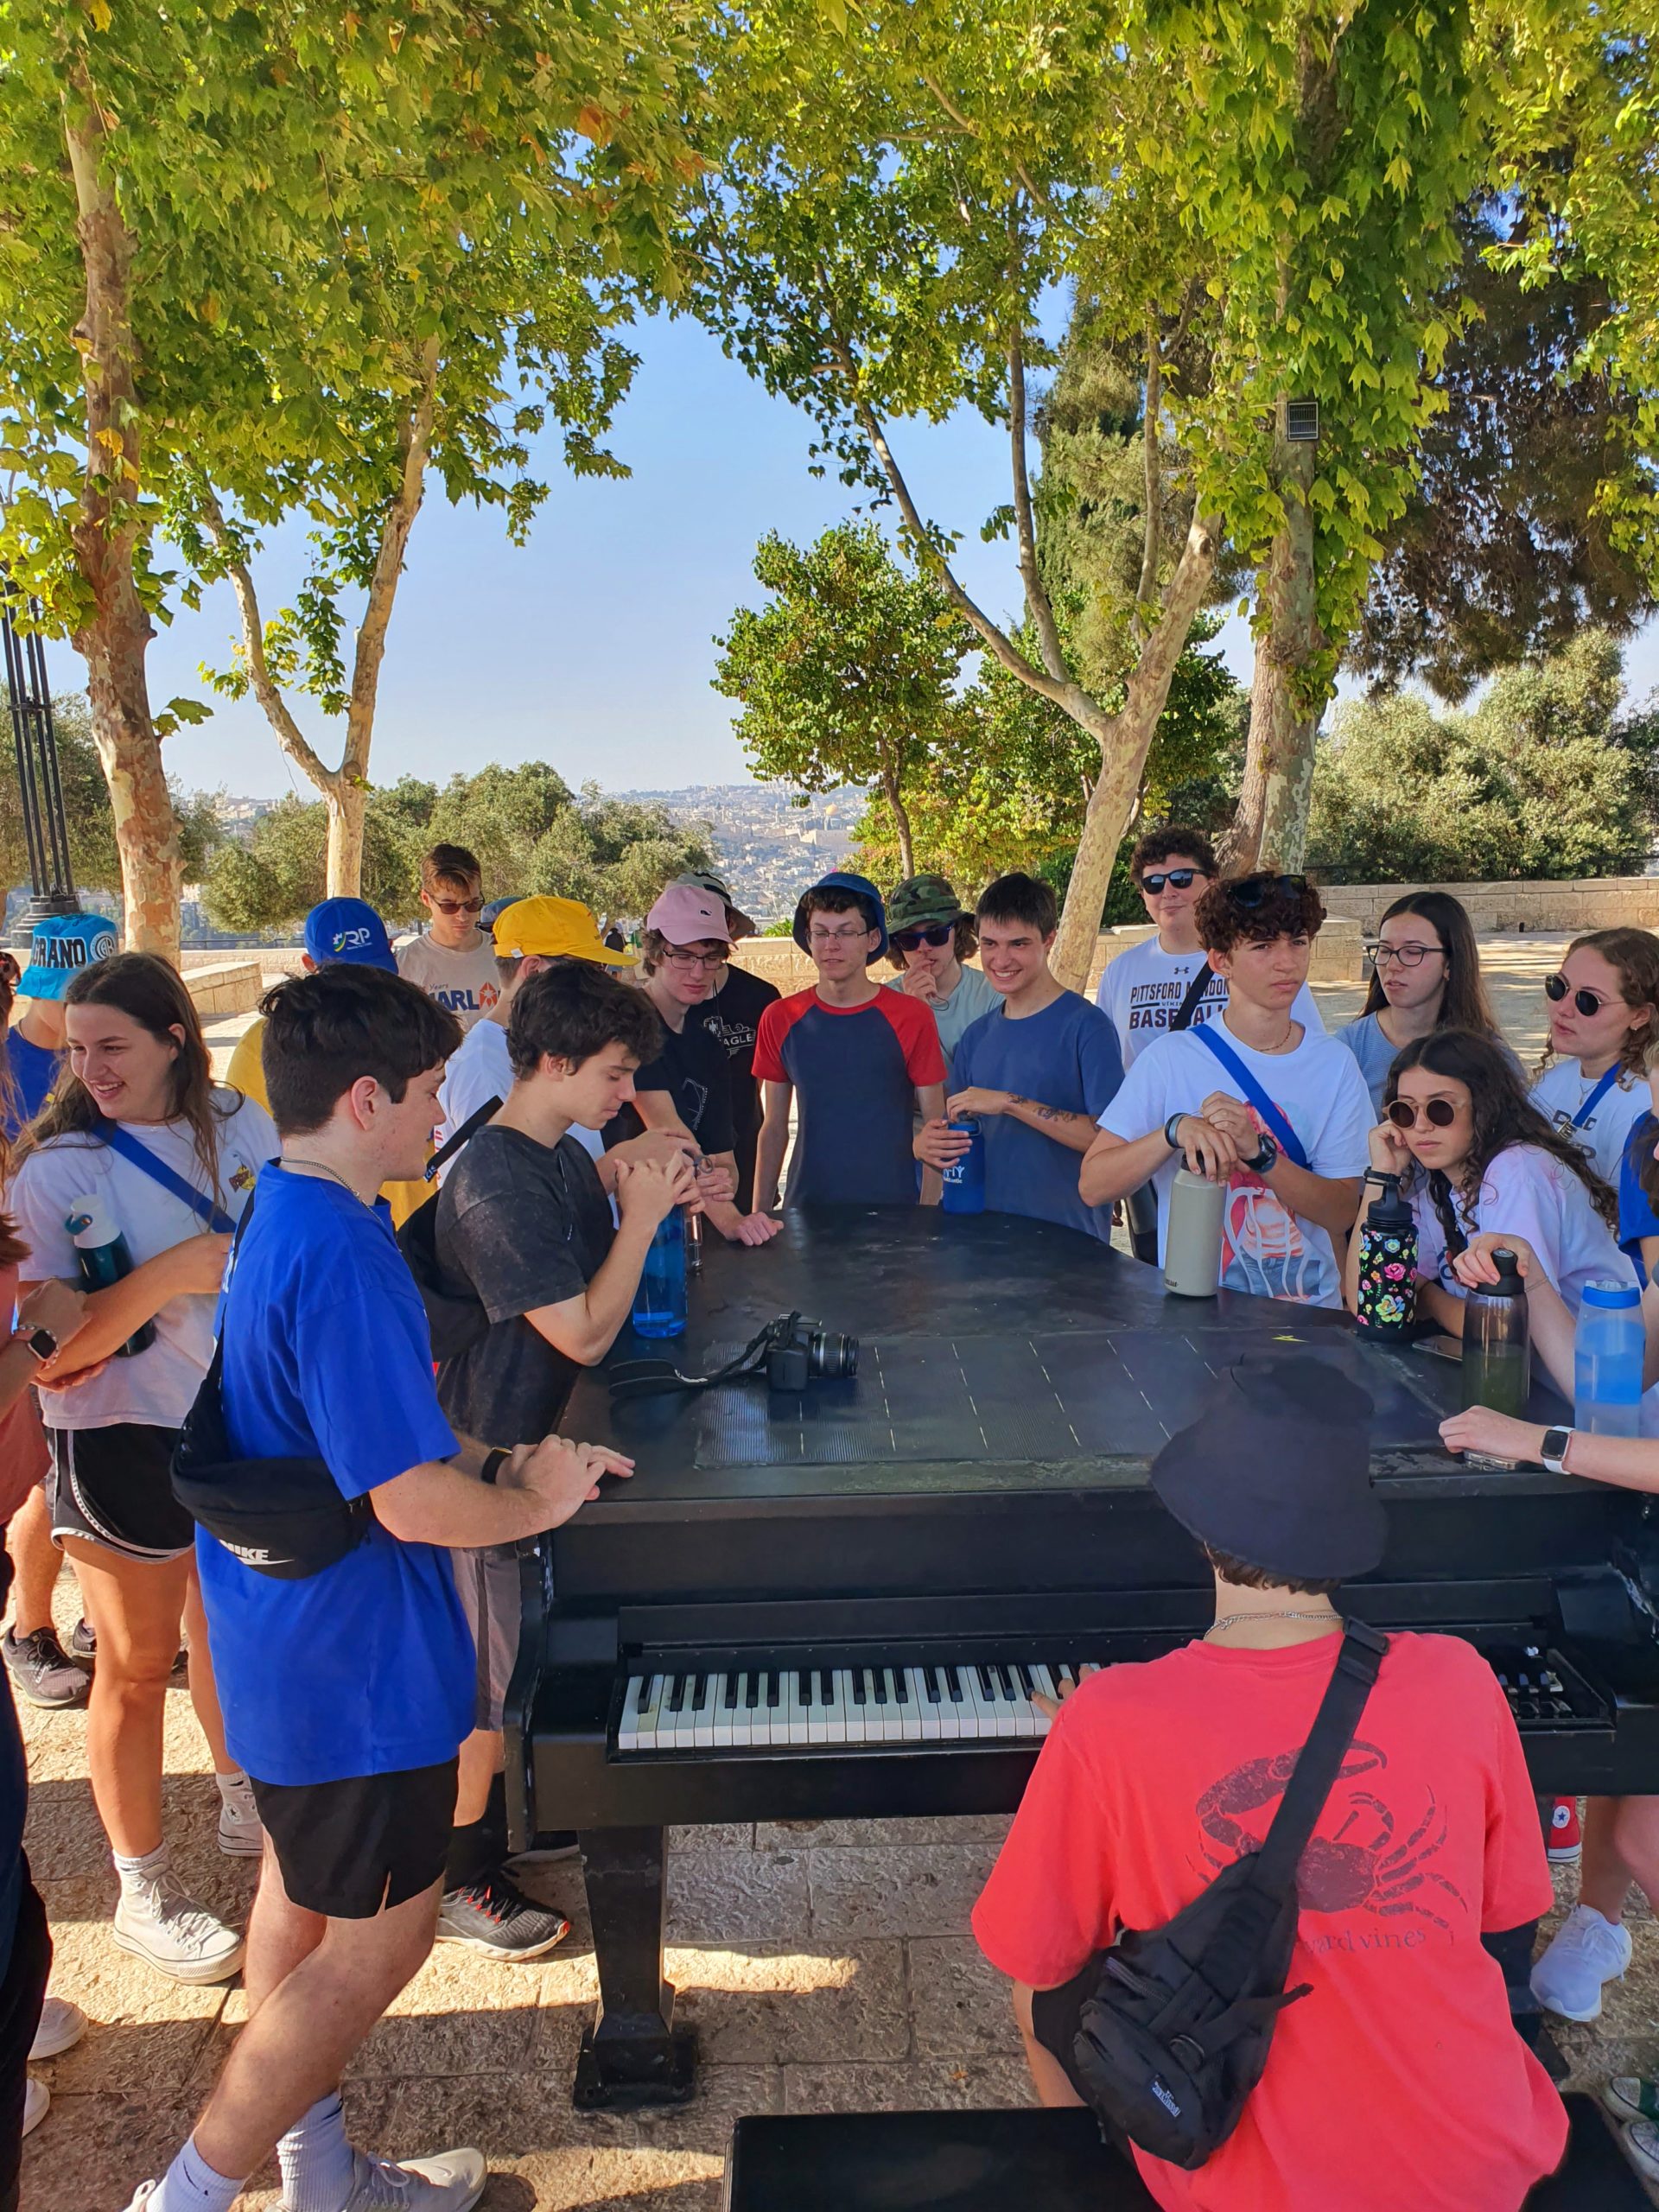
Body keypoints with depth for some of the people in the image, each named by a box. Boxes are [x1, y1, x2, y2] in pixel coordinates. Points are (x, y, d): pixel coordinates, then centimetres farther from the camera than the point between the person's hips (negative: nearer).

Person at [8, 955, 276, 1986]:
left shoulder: (239, 1125, -5)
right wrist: (170, 1273, -31)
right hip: (123, 1439, -4)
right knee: (139, 1664, 12)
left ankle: (246, 1806, 47)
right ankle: (146, 1892, 32)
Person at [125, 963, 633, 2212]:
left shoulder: (282, 1213, 4)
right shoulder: (342, 1257, -29)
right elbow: (415, 1504, -31)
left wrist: (508, 1461, 5)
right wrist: (536, 1502, -12)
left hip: (286, 1636, 10)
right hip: (355, 1661, -10)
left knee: (304, 1897, 24)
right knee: (377, 1944, 9)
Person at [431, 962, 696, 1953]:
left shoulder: (567, 1157, 4)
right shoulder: (496, 1183, -27)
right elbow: (584, 1333, -26)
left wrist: (652, 1202, -1)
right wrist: (642, 1214, -20)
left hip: (554, 1437, 10)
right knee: (493, 1678, 7)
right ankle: (458, 1880, 27)